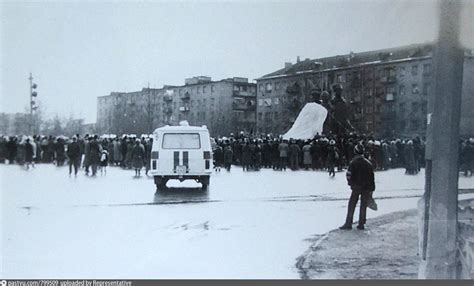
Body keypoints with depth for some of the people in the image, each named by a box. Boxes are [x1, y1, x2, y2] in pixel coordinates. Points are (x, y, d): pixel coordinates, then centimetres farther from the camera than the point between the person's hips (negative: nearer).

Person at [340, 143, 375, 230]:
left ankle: (348, 224, 1)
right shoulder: (368, 163, 5)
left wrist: (350, 183, 11)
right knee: (363, 206, 9)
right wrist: (372, 189, 12)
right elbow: (372, 177, 7)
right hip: (367, 188, 3)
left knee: (352, 205, 3)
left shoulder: (353, 163, -7)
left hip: (356, 187, -3)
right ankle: (361, 224, 10)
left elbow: (348, 175, -9)